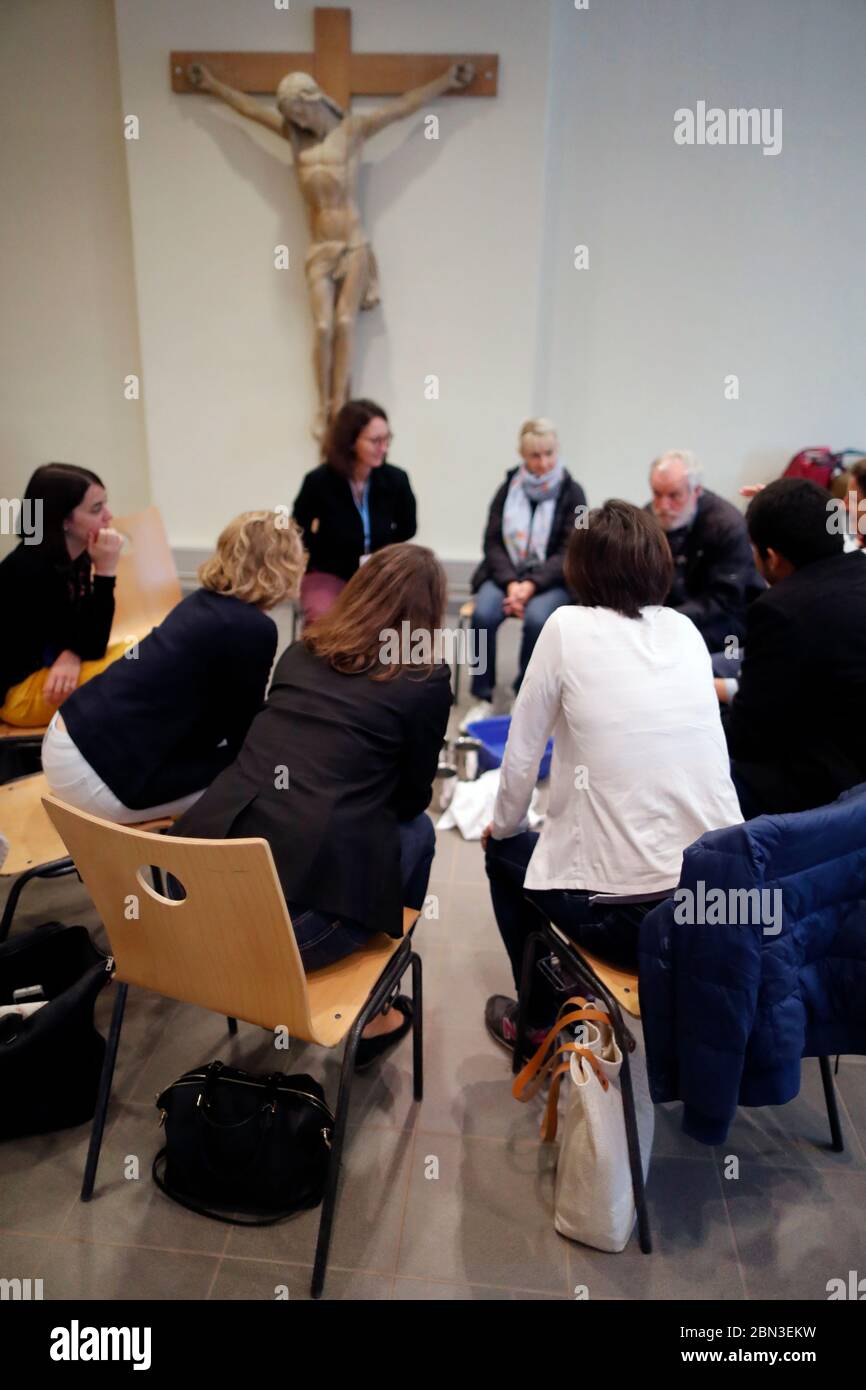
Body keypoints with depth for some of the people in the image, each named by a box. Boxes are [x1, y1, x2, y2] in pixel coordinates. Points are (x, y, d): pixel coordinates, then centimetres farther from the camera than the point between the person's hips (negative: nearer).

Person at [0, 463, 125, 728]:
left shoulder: (73, 555, -2)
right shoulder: (33, 570, -26)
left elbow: (84, 635, 4)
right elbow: (92, 648, -22)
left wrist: (71, 655, -21)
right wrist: (105, 571, -27)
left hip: (48, 667, 8)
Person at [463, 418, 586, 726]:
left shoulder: (572, 493, -2)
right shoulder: (509, 488, 5)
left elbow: (569, 553, -6)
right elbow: (493, 543, 3)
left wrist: (531, 584, -19)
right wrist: (511, 583, -14)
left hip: (551, 579, -2)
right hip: (506, 573, 2)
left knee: (537, 618, -33)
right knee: (483, 614, -27)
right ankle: (483, 698, -12)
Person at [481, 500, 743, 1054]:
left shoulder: (569, 626, -7)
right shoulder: (686, 629, 7)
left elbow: (522, 755, -4)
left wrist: (503, 825, 16)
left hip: (624, 912, -5)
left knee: (505, 853, 25)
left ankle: (541, 1020, 38)